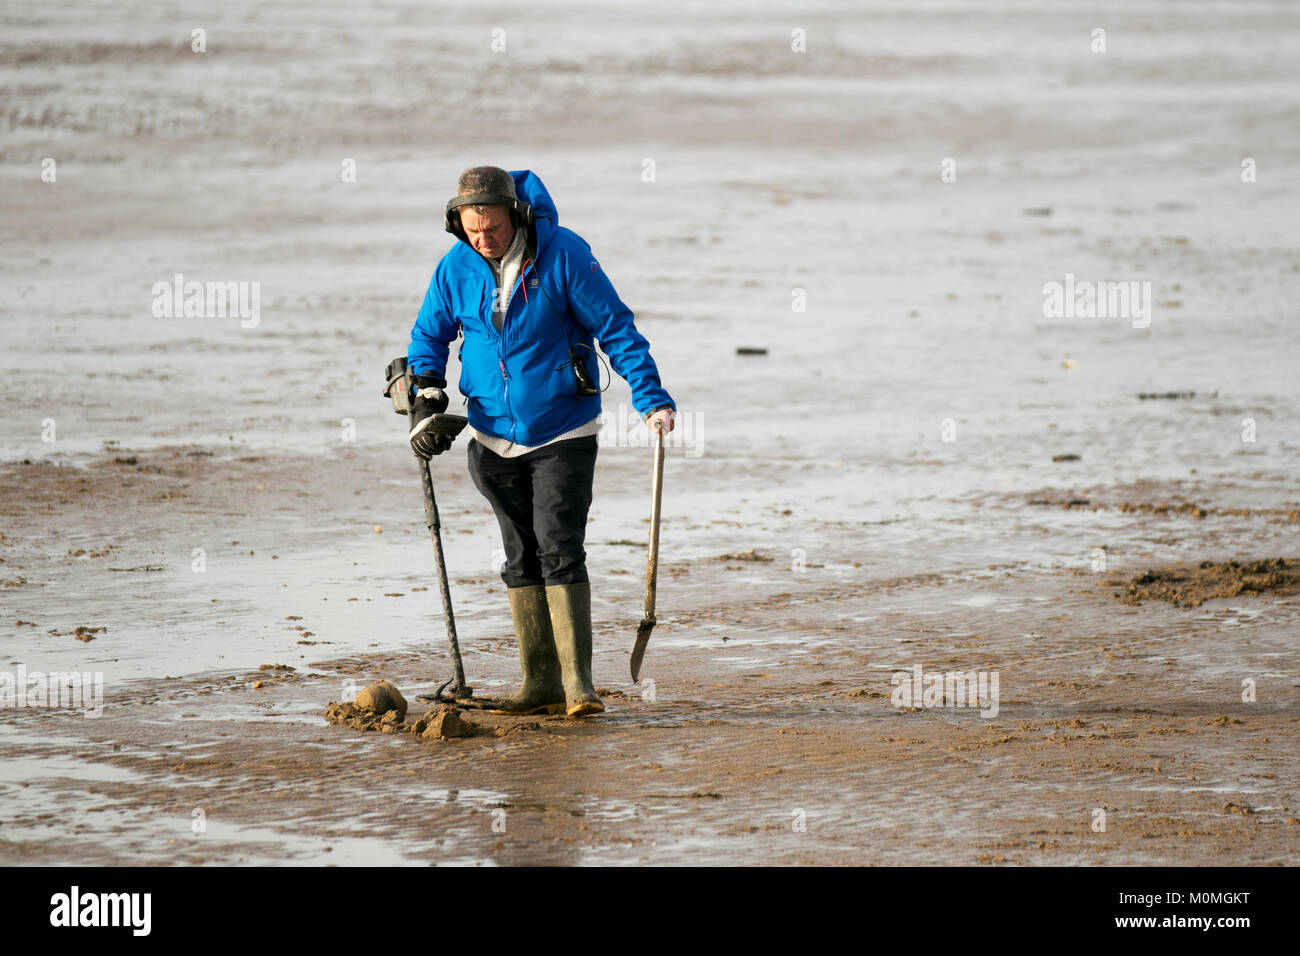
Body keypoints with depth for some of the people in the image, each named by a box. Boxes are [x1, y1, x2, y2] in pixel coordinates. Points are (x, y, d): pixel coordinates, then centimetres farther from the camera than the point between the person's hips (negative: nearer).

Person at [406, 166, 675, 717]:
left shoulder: (563, 255, -15)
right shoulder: (455, 268, -4)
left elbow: (616, 329, -10)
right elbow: (429, 337, 10)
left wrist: (651, 397, -16)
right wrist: (425, 402, -4)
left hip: (563, 434, -4)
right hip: (496, 439, 4)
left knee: (560, 551, -14)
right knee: (521, 560, 9)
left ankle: (578, 685, -13)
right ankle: (541, 684, 16)